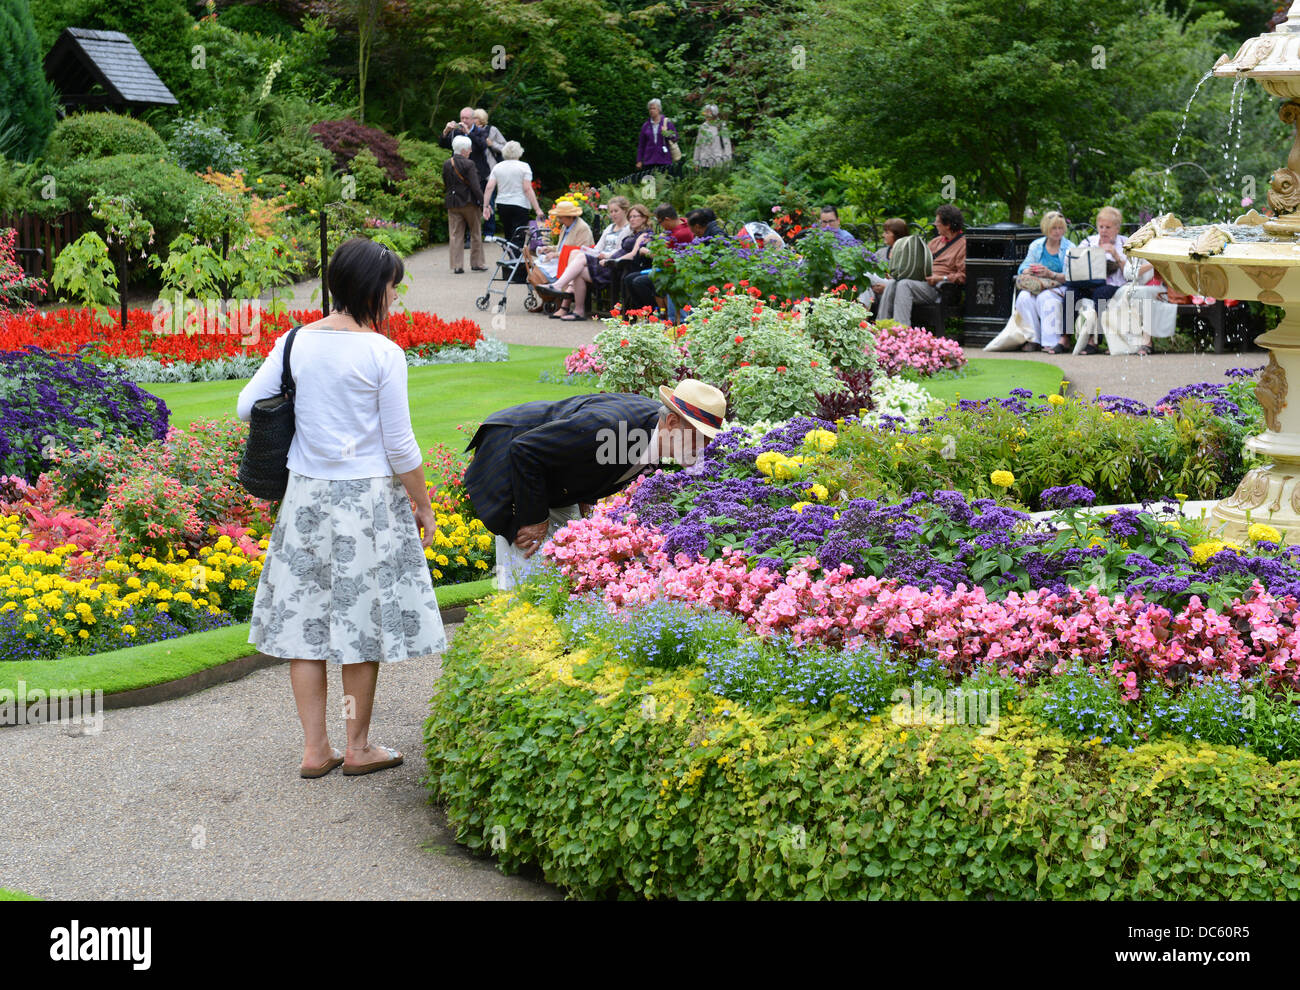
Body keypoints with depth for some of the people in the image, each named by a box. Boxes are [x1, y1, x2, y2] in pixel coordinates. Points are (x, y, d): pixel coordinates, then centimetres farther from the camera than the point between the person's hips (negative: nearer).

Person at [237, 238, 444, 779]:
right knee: (361, 617, 7)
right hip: (368, 497, -4)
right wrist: (424, 509, 1)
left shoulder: (295, 342, 0)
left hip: (306, 492, 4)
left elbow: (247, 406, 3)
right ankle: (359, 746, 19)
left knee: (305, 613, 11)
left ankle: (315, 748, 15)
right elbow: (400, 447, -11)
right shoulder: (383, 353, -13)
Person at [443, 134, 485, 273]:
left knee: (455, 235, 6)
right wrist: (483, 202, -11)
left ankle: (456, 266, 1)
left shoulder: (446, 164, 3)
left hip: (452, 203, 4)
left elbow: (446, 184, 12)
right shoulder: (468, 164, -14)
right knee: (476, 234, 11)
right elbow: (475, 186, -16)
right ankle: (477, 263, 16)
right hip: (470, 203, -4)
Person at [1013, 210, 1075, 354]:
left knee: (1046, 298, -36)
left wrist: (1051, 274, -27)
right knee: (1024, 297, -29)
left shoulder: (1069, 248, 2)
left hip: (1060, 287, -3)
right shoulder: (1036, 246, 12)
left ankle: (1051, 342, -32)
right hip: (1036, 286, 3)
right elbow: (1023, 269, 7)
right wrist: (1030, 271, -18)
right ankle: (1033, 339, -23)